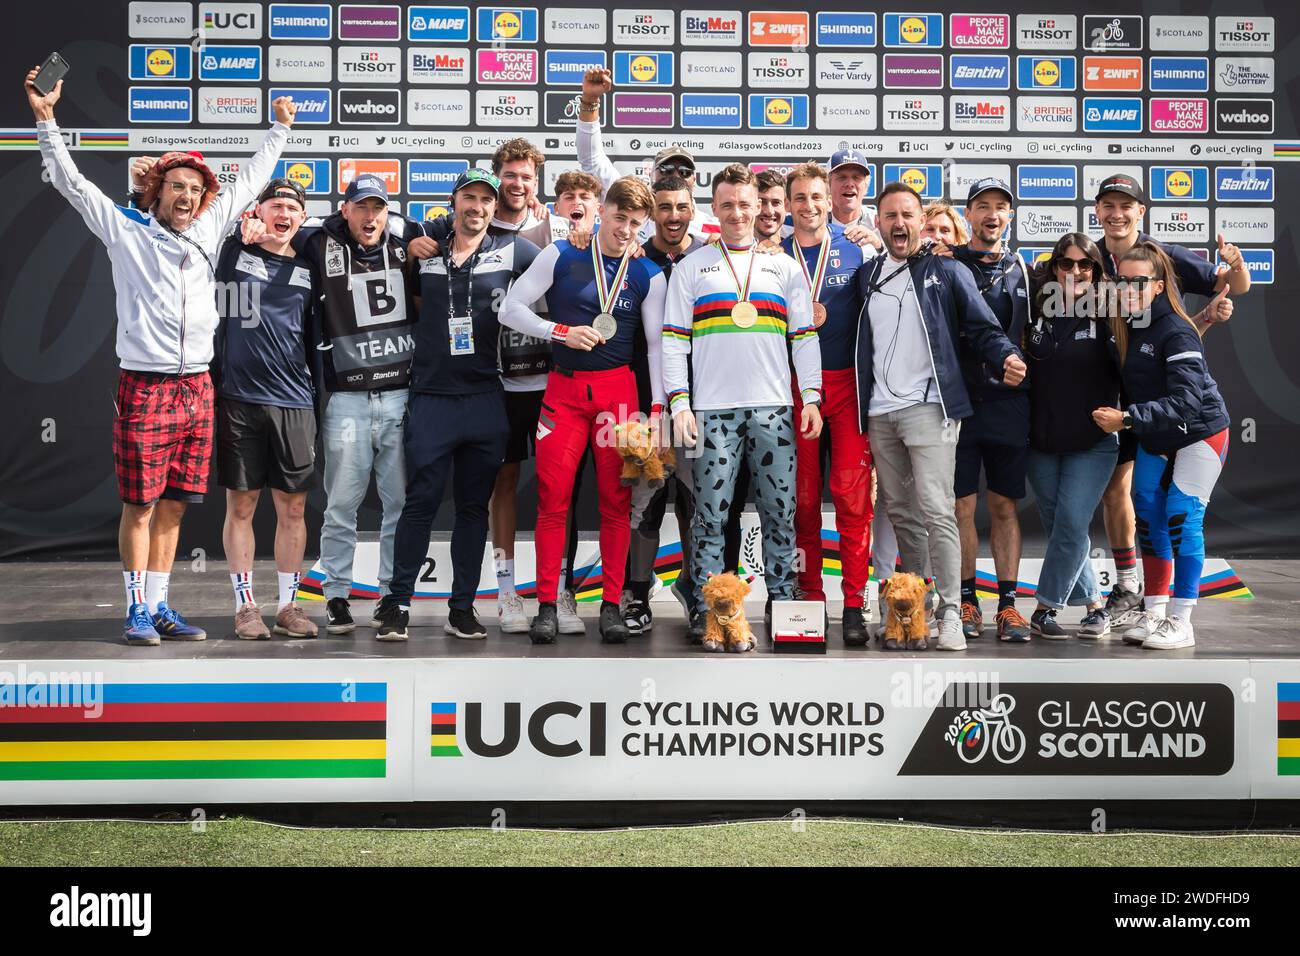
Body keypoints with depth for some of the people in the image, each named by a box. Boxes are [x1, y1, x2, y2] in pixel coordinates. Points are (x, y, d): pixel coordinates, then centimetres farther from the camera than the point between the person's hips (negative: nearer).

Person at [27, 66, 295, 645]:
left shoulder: (208, 230, 13)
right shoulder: (126, 229, 3)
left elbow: (249, 183, 26)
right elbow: (70, 181, -1)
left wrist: (279, 130, 34)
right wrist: (45, 118, -8)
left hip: (197, 389, 4)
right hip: (144, 387, -4)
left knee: (173, 505, 9)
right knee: (139, 505, -1)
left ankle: (159, 608, 17)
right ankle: (136, 611, 7)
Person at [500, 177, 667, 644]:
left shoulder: (649, 275, 6)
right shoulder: (561, 256, 3)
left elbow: (657, 344, 7)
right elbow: (511, 309, 3)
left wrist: (657, 407, -1)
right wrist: (562, 331, -9)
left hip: (619, 390, 1)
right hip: (564, 387, -1)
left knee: (616, 500, 2)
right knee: (553, 499, -3)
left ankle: (611, 605, 9)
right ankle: (547, 605, 4)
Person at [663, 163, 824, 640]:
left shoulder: (785, 267, 14)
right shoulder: (692, 267, 9)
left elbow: (805, 338, 12)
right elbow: (673, 340, 5)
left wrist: (811, 398, 1)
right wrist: (679, 404, -5)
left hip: (773, 409, 2)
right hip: (713, 410, -1)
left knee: (780, 512, 3)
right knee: (711, 515, -2)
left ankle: (781, 602, 12)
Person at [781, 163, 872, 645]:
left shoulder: (855, 250, 6)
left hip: (848, 383, -1)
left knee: (852, 493, -8)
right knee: (803, 496, 4)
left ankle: (853, 603, -4)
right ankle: (810, 596, 14)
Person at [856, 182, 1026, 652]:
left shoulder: (947, 272, 2)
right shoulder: (867, 276, 15)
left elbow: (984, 327, 2)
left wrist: (1008, 356, -17)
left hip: (927, 406, -5)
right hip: (879, 413, 5)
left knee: (936, 510, -14)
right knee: (899, 511, 10)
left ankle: (949, 613, -11)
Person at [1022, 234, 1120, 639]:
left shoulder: (1107, 315, -6)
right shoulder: (1035, 310, 0)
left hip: (1093, 443, -3)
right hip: (1041, 441, 3)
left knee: (1071, 525, -10)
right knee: (1056, 525, 9)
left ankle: (1046, 607, 4)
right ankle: (1094, 604, 23)